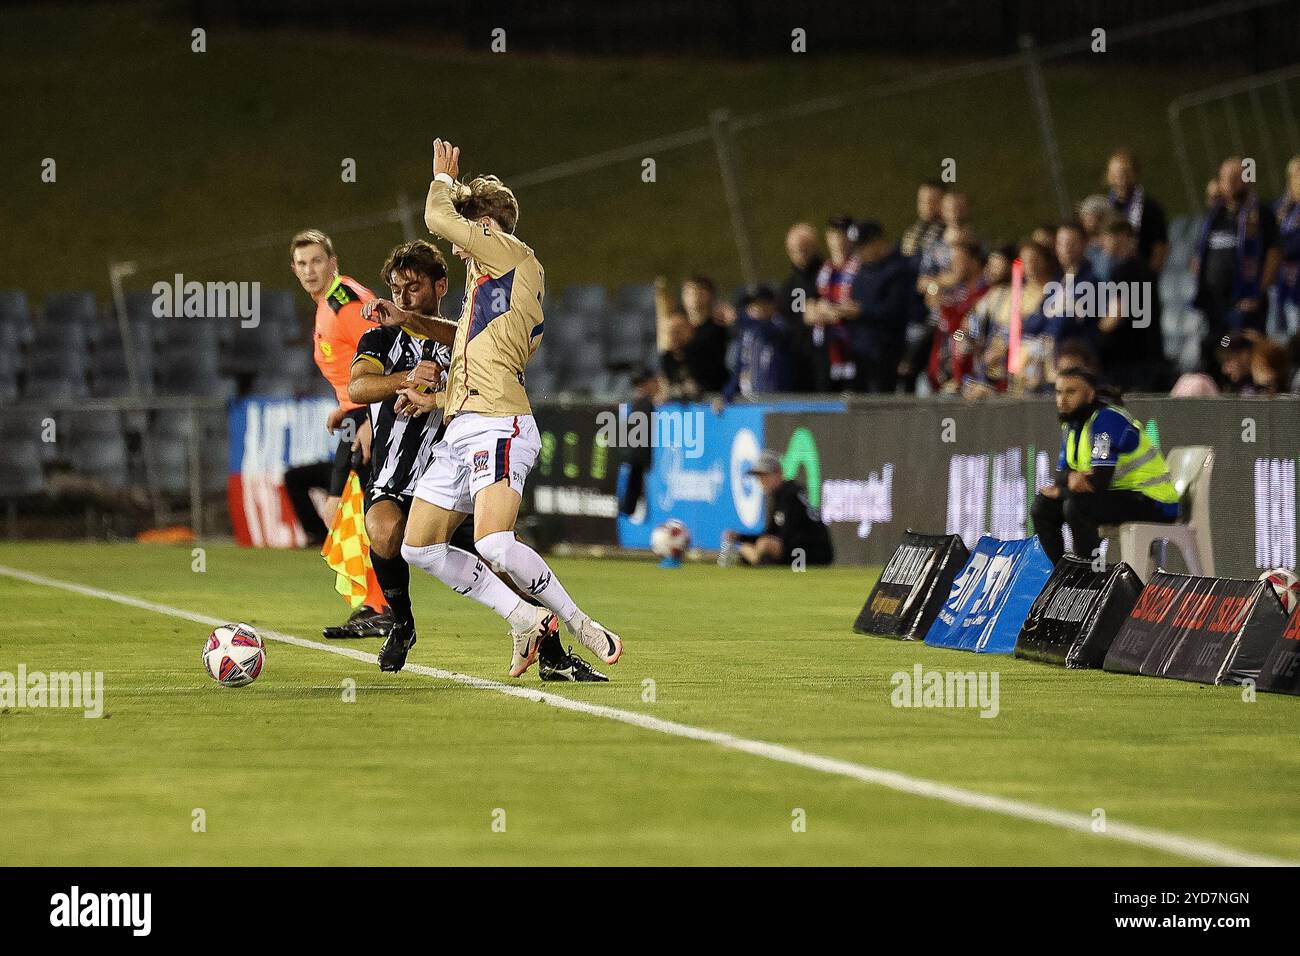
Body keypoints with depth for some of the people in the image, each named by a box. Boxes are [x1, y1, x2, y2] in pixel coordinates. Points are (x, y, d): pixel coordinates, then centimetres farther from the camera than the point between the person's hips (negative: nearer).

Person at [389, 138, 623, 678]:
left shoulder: (514, 256, -1)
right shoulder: (494, 285, 27)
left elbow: (438, 217, -4)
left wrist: (445, 175, 14)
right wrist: (437, 400, 23)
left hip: (497, 427, -10)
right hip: (460, 429, 10)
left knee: (494, 543, -25)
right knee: (420, 547, 6)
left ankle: (580, 627, -12)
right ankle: (527, 619, 7)